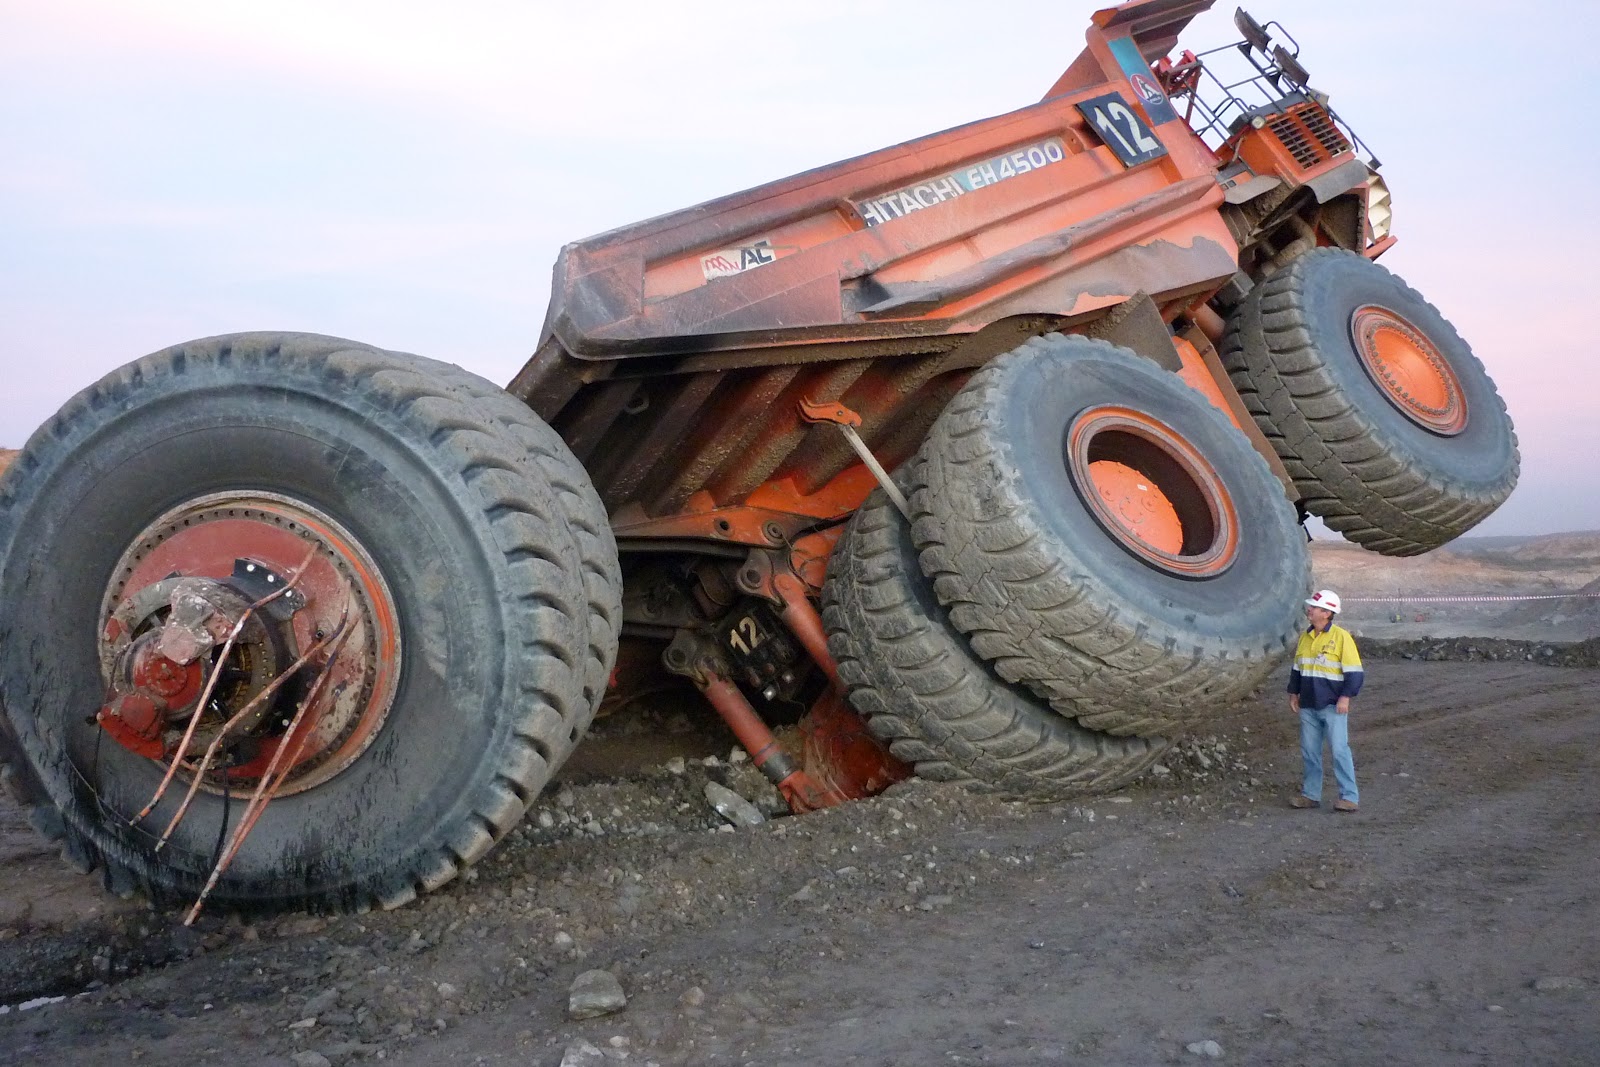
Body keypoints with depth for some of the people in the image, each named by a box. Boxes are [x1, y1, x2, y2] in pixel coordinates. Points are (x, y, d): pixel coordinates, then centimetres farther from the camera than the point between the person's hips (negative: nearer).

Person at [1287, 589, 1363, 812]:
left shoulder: (1341, 637, -8)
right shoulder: (1305, 637, 11)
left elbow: (1354, 672, -10)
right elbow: (1296, 668, 21)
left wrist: (1345, 697, -16)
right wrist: (1293, 693, 16)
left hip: (1332, 706, -6)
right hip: (1308, 705, 6)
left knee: (1339, 749, -6)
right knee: (1309, 751, 10)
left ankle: (1349, 797, 0)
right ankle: (1310, 795, 18)